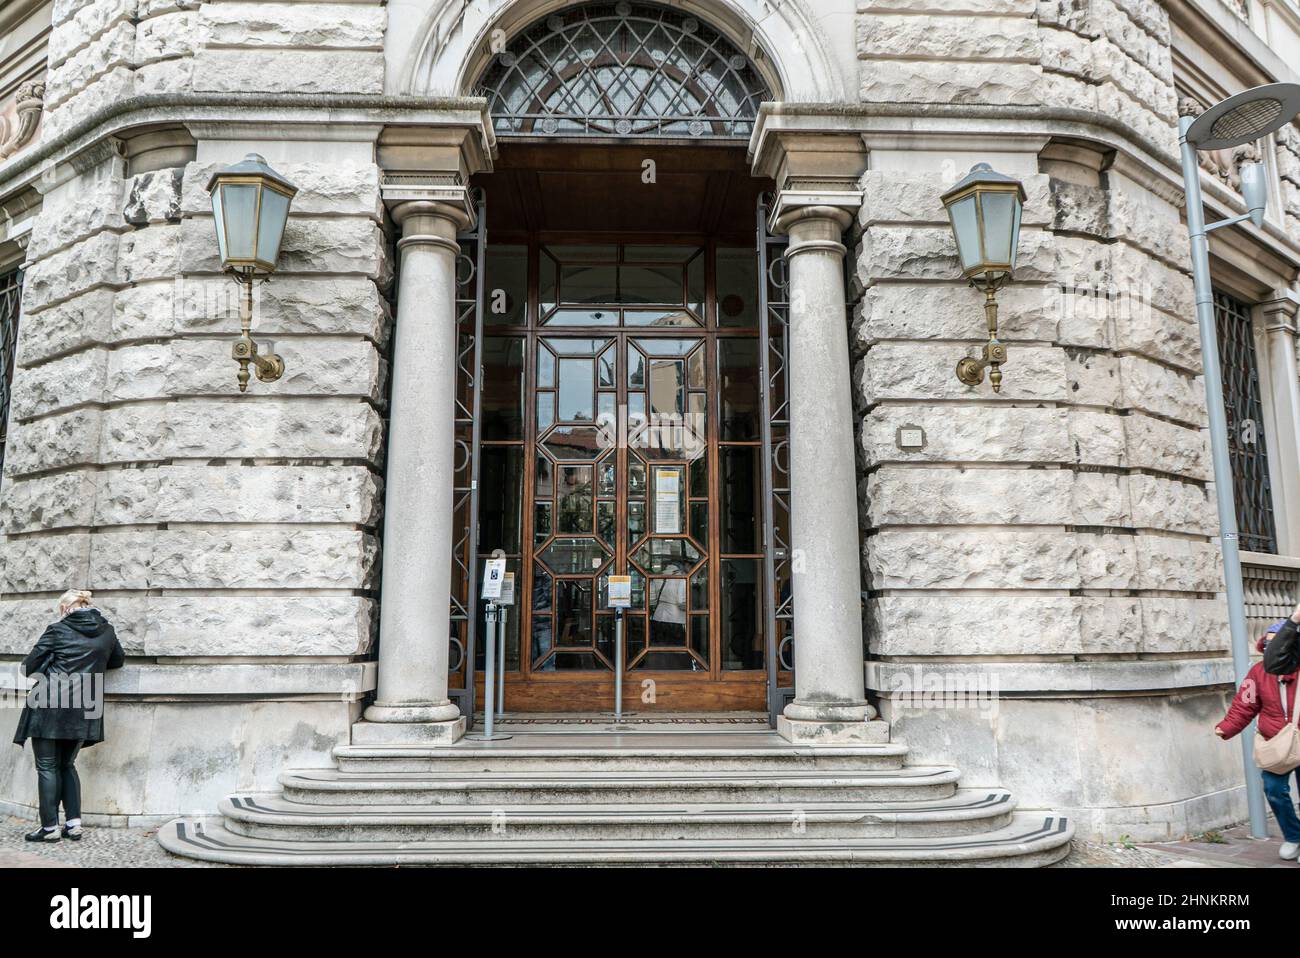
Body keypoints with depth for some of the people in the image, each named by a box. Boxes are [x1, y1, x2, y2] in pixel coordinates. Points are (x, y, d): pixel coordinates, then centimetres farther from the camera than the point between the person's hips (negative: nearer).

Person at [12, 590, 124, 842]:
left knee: (47, 767, 7)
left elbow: (29, 665, 0)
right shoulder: (106, 632, 7)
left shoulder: (58, 630, -4)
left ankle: (50, 827, 7)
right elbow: (117, 661, 21)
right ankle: (74, 823, 11)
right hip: (83, 710, 4)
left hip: (50, 706, -4)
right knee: (68, 765, 18)